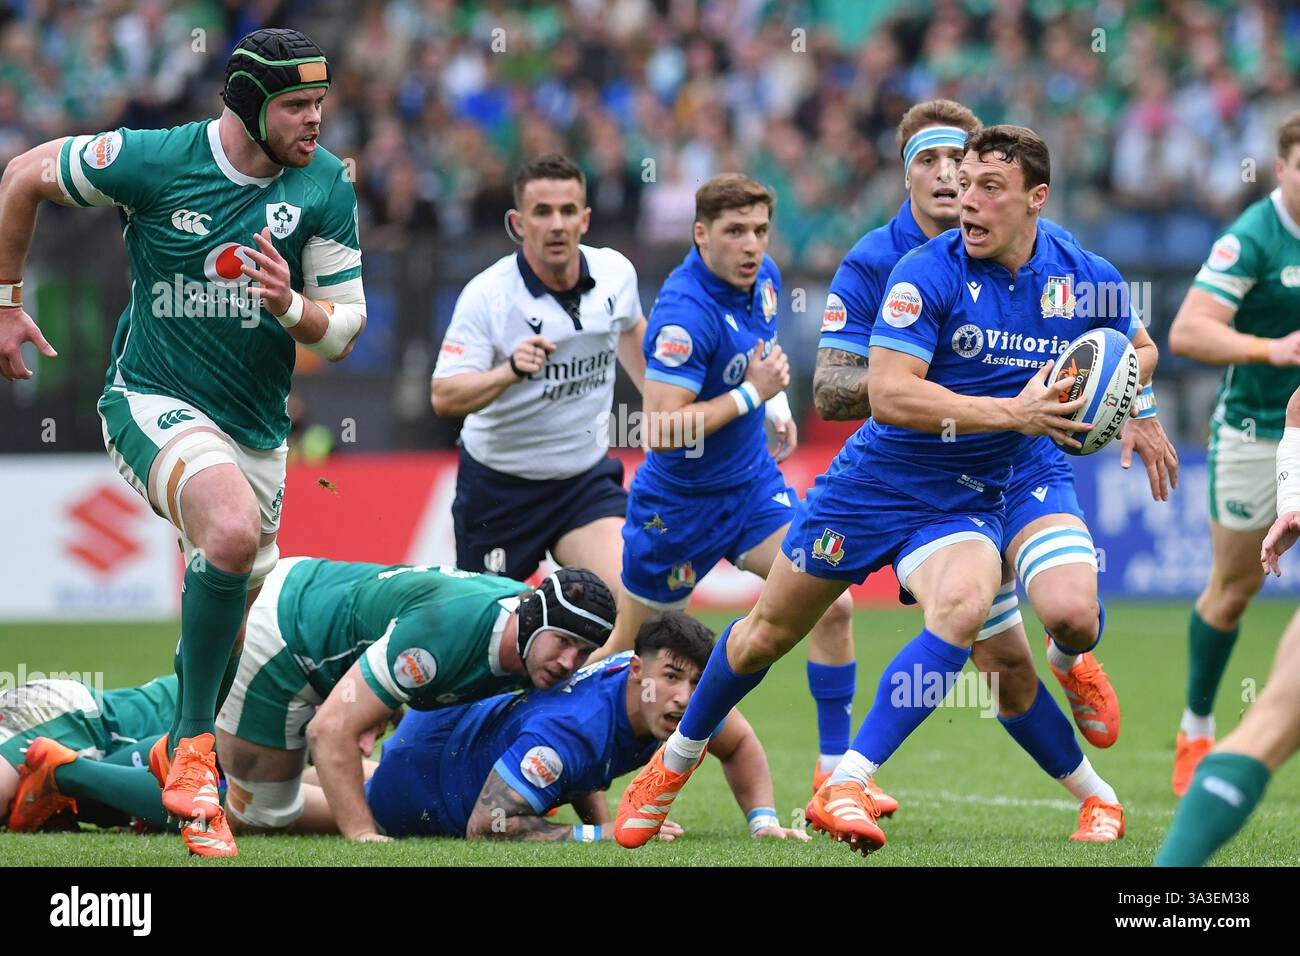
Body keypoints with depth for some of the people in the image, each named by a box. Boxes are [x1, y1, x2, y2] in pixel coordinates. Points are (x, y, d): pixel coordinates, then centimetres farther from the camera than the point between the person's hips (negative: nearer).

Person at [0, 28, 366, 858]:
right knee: (233, 530, -34)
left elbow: (345, 328, -1)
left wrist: (291, 306, -23)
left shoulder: (326, 185, -6)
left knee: (235, 636, 13)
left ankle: (178, 756, 41)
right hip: (154, 403, -5)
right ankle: (193, 750, -22)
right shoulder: (155, 161, -14)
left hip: (257, 429, 5)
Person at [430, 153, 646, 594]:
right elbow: (444, 397, -27)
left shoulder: (616, 273, -6)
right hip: (499, 487, -3)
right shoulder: (487, 294, -19)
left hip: (586, 479, 3)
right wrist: (511, 371, -43)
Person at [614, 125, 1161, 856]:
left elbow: (1140, 348, 16)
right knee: (770, 631, 10)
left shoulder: (1087, 279, -5)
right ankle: (678, 758, 38)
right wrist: (1013, 413, -29)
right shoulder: (928, 273, -17)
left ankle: (846, 788, -27)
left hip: (967, 501, 1)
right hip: (876, 483, -1)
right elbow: (889, 392, -26)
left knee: (963, 605, -31)